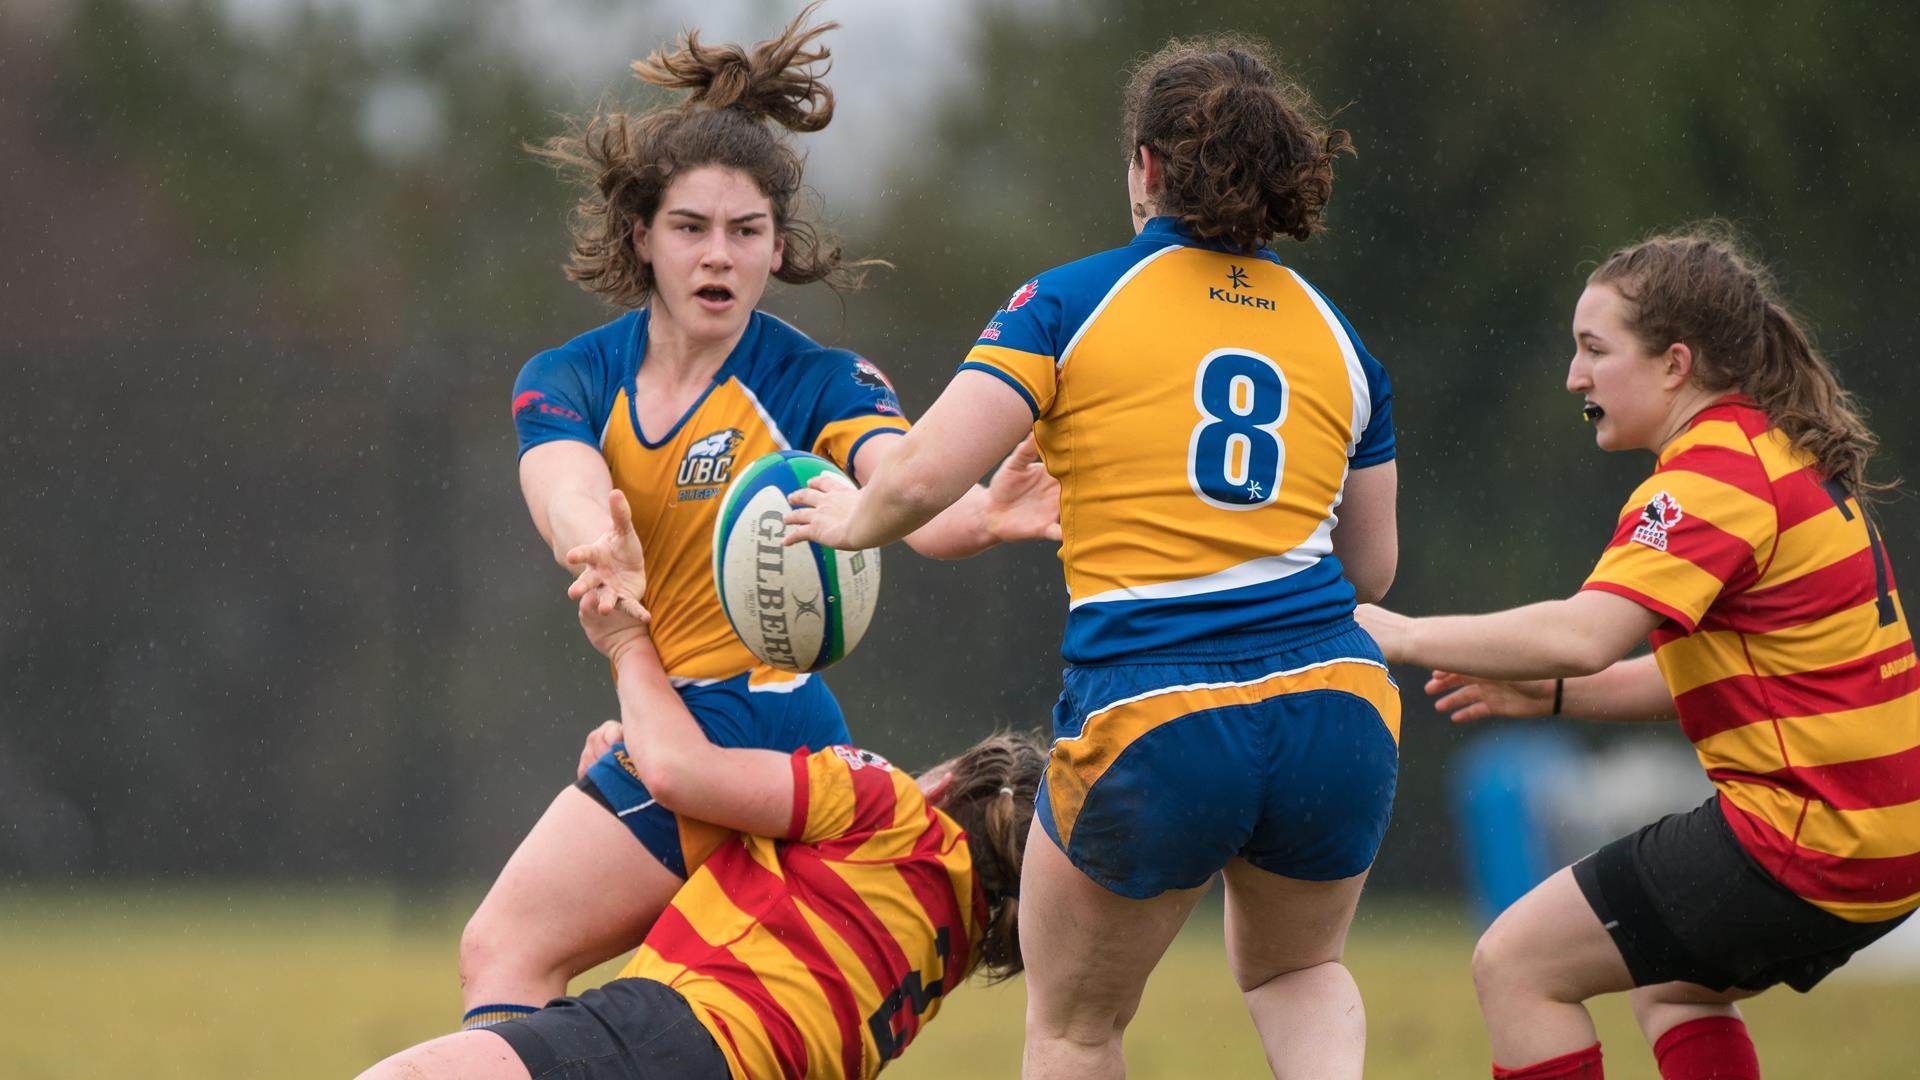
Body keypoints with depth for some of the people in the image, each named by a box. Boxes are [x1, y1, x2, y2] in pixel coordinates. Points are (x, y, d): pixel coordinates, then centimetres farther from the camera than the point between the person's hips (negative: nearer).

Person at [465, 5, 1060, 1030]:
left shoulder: (820, 385, -10)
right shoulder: (567, 380, -1)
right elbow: (565, 486, -23)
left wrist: (983, 513, -55)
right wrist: (598, 548, -49)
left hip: (748, 722, -7)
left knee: (504, 952, -11)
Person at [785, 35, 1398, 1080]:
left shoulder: (1071, 303, 2)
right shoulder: (1335, 335, 14)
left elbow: (920, 479, -7)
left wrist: (850, 517, 15)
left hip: (1151, 719, -3)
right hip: (1334, 707, 3)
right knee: (1297, 972, 30)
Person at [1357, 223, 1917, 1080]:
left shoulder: (1714, 474, -15)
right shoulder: (1783, 458, 16)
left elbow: (1582, 636, -28)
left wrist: (1403, 636, -17)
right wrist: (1551, 694, 10)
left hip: (1809, 838, -10)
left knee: (1517, 966, -2)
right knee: (1668, 985, 32)